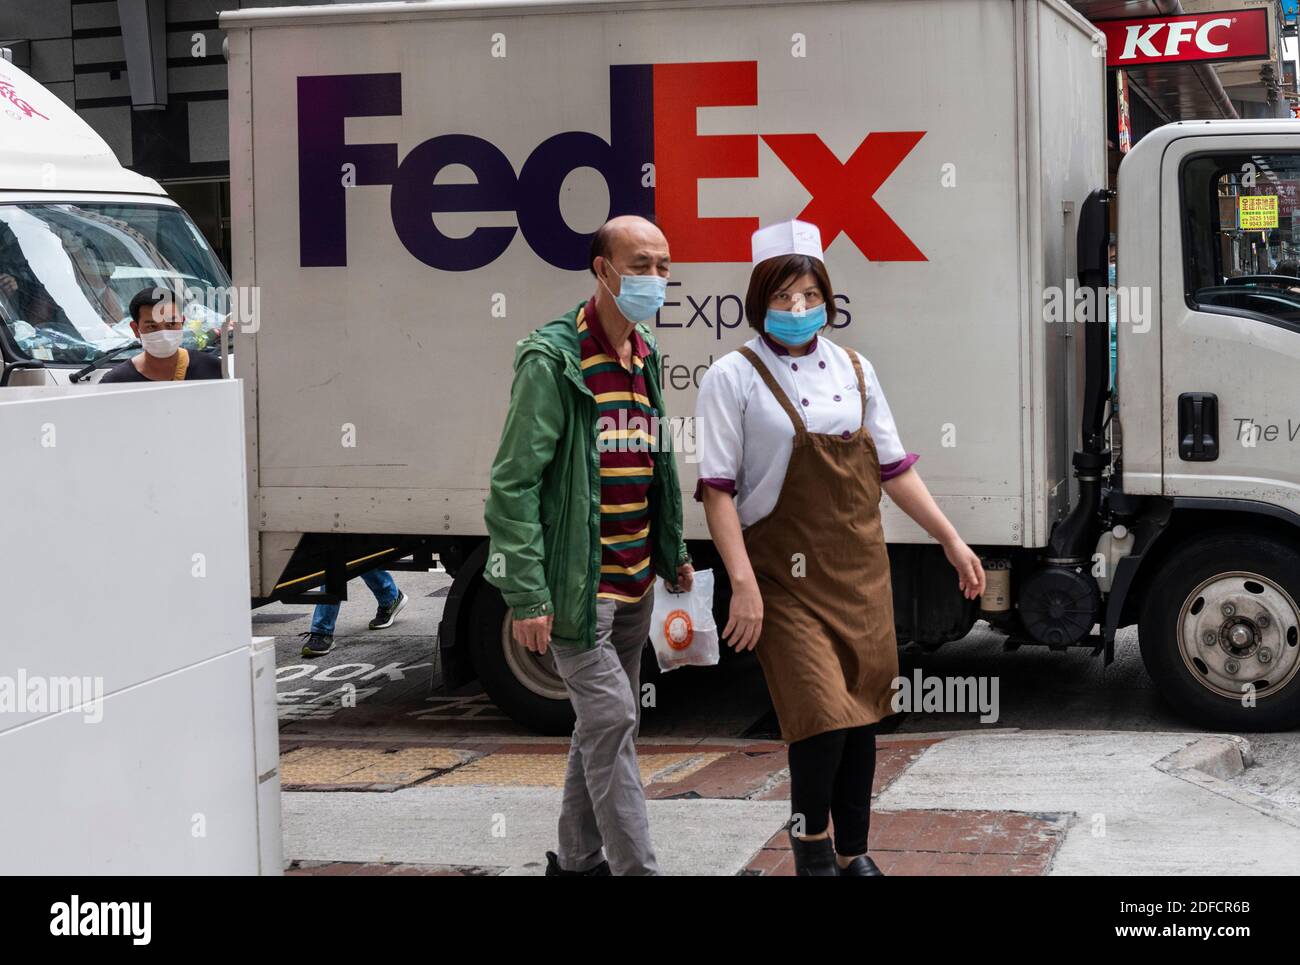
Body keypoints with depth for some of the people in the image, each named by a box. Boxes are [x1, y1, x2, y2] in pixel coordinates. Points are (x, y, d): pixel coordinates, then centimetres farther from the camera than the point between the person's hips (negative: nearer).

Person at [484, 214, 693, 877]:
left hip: (634, 583, 8)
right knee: (610, 719, -9)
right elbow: (514, 482, -17)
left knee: (605, 724, 15)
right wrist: (525, 594, -21)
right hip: (577, 584, -8)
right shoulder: (551, 360, -14)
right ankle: (636, 868, -4)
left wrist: (673, 553, 19)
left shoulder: (645, 358, 11)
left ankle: (579, 858, 27)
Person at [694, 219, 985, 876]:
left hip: (861, 570, 5)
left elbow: (893, 468, 16)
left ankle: (852, 851, 25)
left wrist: (952, 541, 13)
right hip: (787, 576, -5)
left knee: (863, 711, 10)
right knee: (823, 712, -14)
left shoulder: (854, 370, 10)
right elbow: (718, 489, -10)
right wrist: (743, 584, -17)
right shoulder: (734, 378, -6)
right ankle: (810, 831, 12)